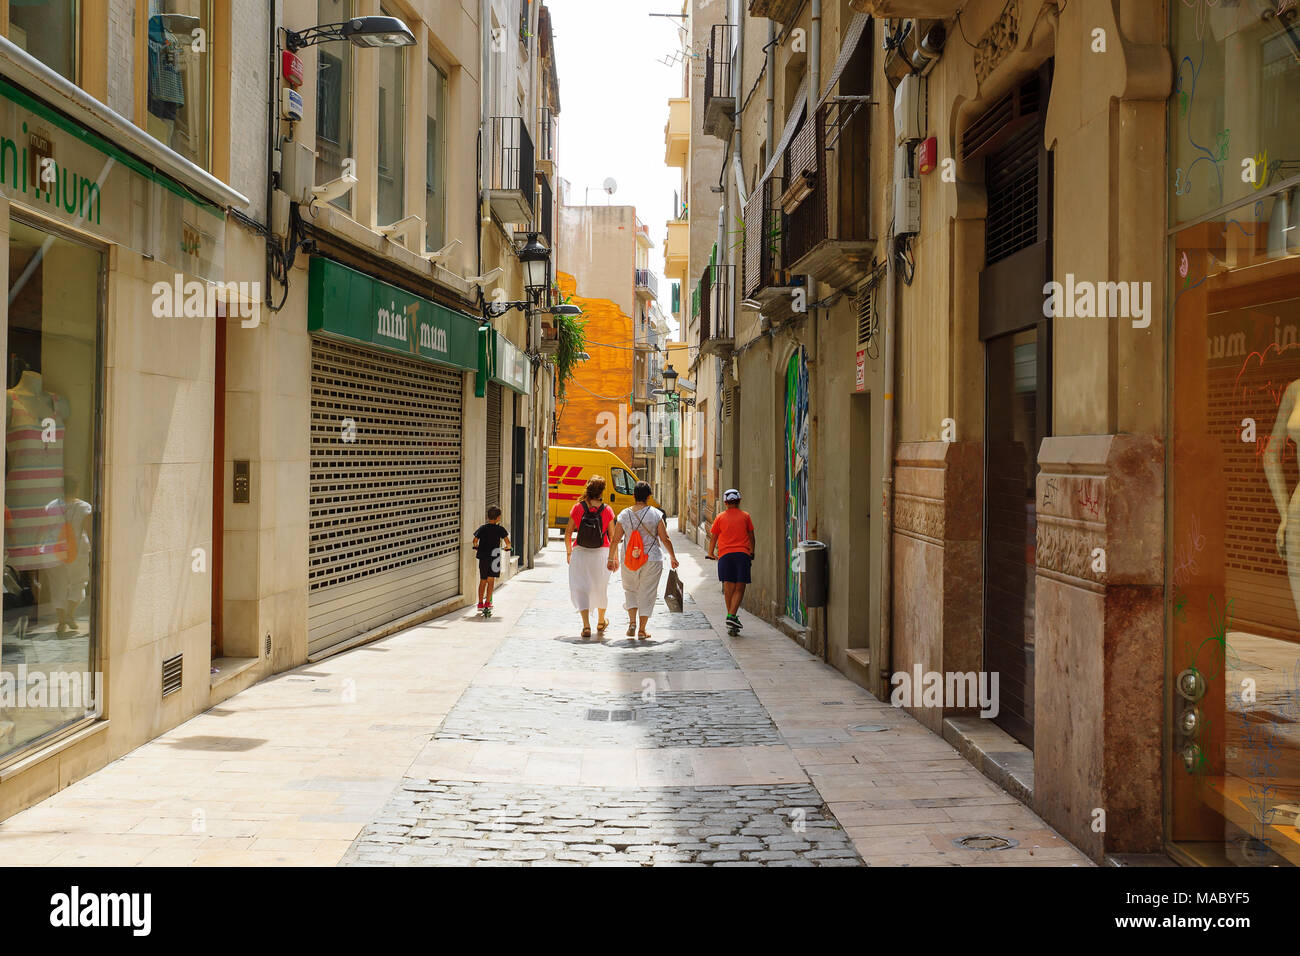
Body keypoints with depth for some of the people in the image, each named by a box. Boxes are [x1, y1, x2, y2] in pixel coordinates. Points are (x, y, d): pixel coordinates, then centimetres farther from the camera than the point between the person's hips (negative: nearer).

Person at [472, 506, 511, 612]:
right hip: (494, 556, -3)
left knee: (483, 581, 11)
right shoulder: (500, 529, -3)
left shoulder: (482, 528, 5)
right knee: (491, 580, 5)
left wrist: (476, 546, 18)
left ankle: (480, 603, 9)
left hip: (483, 556, 3)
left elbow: (475, 541, -2)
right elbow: (507, 542, -10)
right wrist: (507, 547, 11)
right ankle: (487, 602, 0)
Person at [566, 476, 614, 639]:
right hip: (601, 553, 1)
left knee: (580, 589, 2)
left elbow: (568, 533, -1)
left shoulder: (577, 508, -7)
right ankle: (601, 623, 37)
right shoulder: (607, 511, -7)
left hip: (580, 552, -1)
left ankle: (586, 625, -12)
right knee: (600, 588, 19)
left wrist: (568, 552, 13)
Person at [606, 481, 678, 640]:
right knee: (647, 593, 6)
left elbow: (615, 540, 1)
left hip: (629, 560, 2)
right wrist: (672, 557, 8)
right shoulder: (656, 514, -6)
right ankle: (642, 630, 7)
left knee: (630, 590, 20)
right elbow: (665, 539, -5)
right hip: (652, 560, -2)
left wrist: (611, 558, 13)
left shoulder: (624, 514, -1)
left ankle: (632, 621, 3)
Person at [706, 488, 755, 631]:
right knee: (739, 587, -2)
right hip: (743, 553, -1)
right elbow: (751, 536, 10)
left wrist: (711, 553, 27)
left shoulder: (720, 517, 8)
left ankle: (731, 614, 5)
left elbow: (713, 537, 12)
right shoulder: (745, 516, 7)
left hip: (725, 554, 1)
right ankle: (732, 615, -14)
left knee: (728, 586, 6)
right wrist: (752, 554, 22)